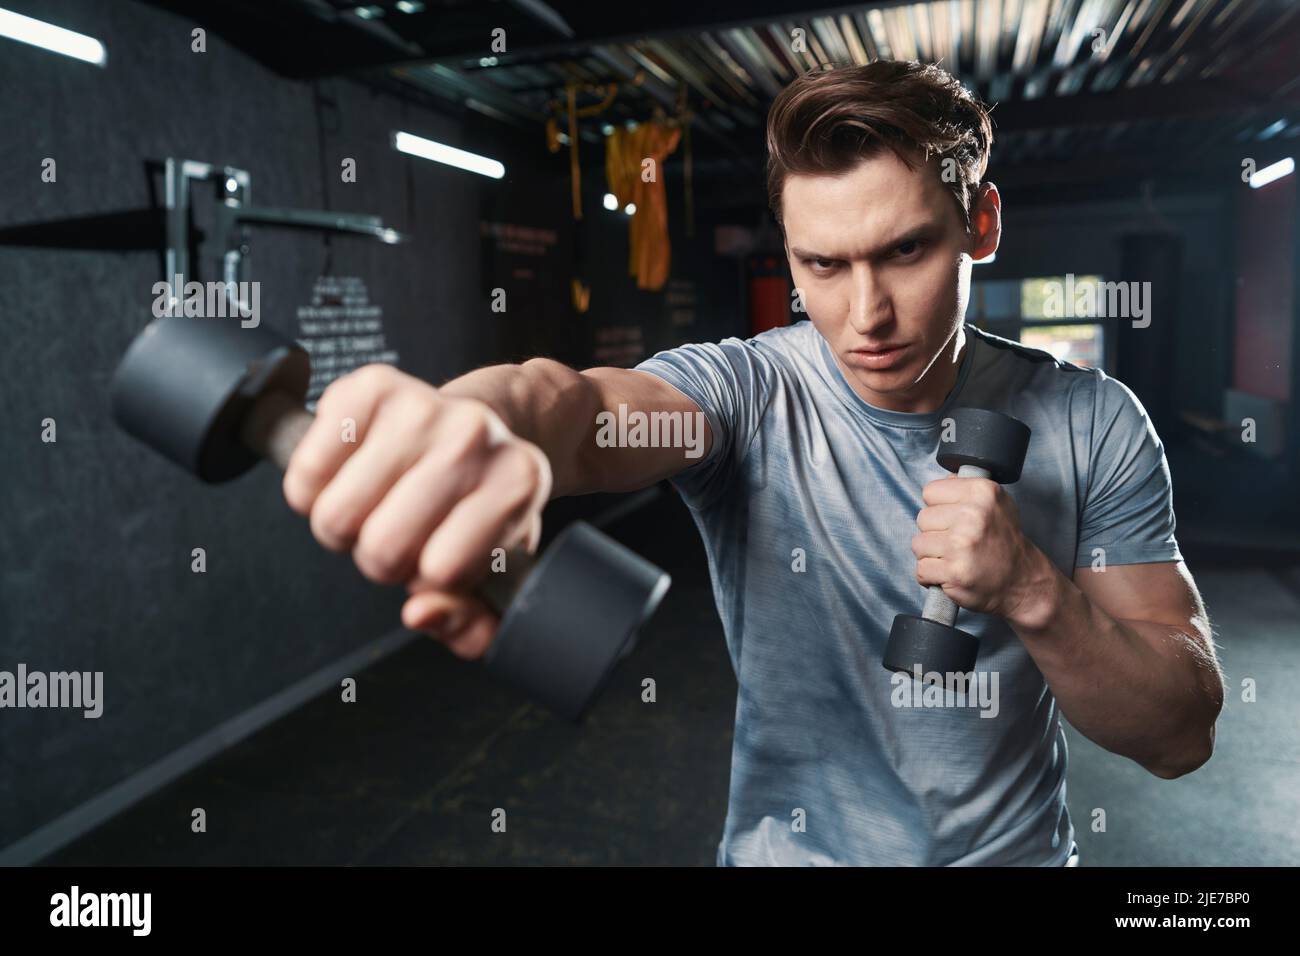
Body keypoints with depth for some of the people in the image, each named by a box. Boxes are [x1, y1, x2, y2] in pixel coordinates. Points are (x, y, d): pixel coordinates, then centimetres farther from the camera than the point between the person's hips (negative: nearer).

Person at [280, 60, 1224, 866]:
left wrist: (1033, 591, -22)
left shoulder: (1093, 423, -6)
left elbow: (1181, 738, -4)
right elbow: (581, 404, -34)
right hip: (785, 844, -2)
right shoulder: (745, 394, -12)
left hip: (1022, 846, 2)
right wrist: (471, 422, -55)